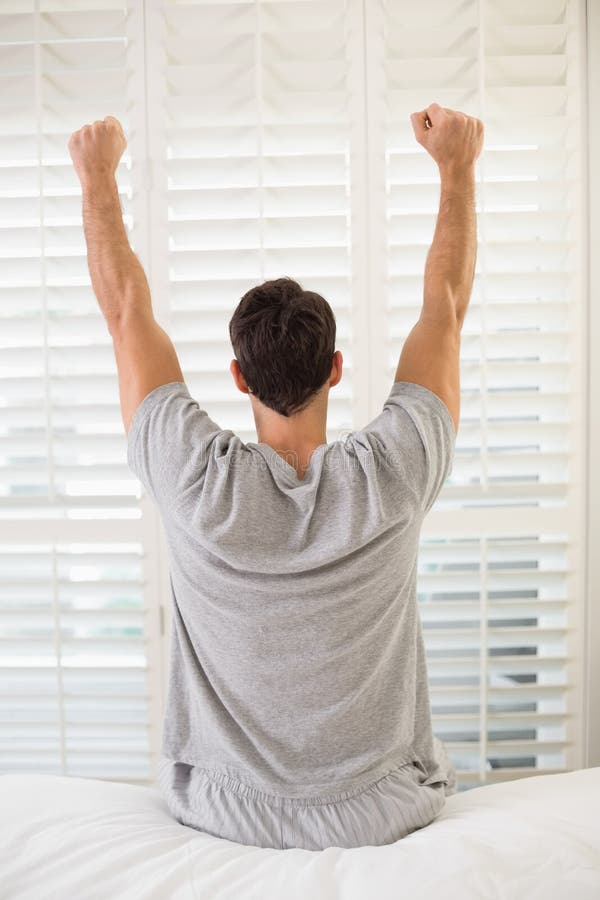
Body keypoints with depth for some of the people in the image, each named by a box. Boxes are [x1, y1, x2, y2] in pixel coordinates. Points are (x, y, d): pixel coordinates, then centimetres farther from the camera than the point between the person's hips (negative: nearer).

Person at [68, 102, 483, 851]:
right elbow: (446, 307, -13)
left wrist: (97, 174, -1)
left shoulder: (196, 483, -27)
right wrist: (457, 166, -2)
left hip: (225, 815, 1)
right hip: (382, 815, 0)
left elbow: (126, 311, -14)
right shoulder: (391, 479, -27)